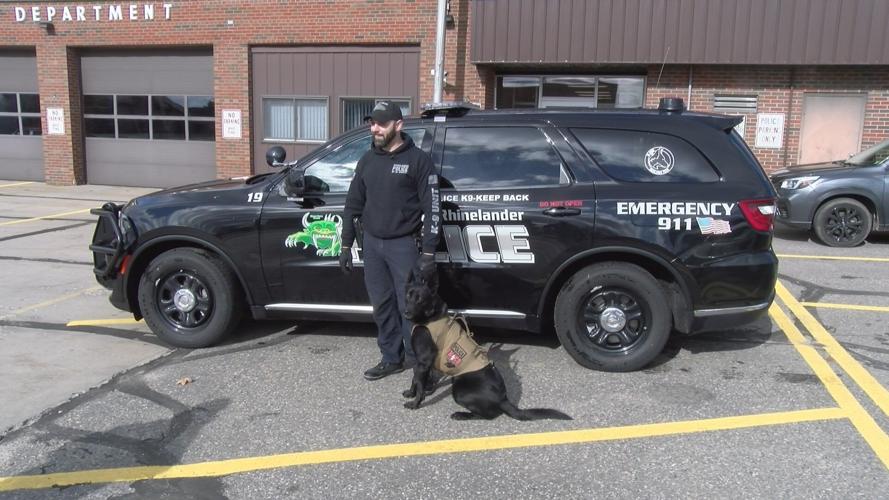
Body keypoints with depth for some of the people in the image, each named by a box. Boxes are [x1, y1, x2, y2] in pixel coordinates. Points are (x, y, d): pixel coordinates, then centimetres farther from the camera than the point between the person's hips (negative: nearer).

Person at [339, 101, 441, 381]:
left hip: (403, 245, -5)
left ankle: (418, 360, 13)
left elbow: (432, 208, -9)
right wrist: (346, 245, 11)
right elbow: (353, 205, 15)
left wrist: (428, 252, -14)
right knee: (382, 306, 11)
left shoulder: (417, 159, -6)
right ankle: (391, 358, 24)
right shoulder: (367, 161, 10)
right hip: (372, 244, 5)